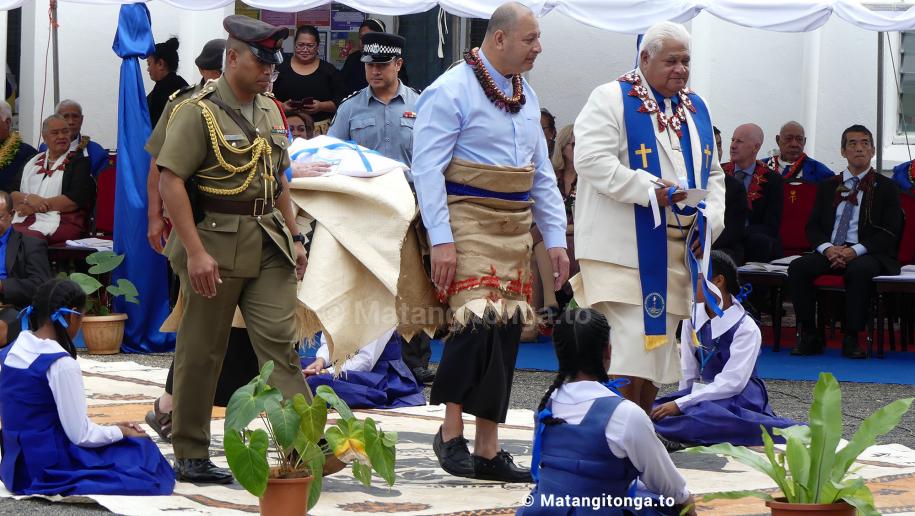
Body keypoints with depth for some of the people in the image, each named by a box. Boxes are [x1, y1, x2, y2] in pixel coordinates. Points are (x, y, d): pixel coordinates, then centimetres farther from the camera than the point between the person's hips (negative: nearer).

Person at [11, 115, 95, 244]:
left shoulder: (79, 162, 11)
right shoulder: (32, 162, 25)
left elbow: (76, 199, -4)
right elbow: (10, 194, 15)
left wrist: (34, 207, -6)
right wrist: (28, 198, -8)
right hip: (22, 221, 4)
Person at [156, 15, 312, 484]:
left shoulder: (270, 110, 13)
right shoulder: (198, 112, -10)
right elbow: (171, 182, -15)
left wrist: (293, 237, 17)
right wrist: (195, 252, -20)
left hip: (267, 243, 6)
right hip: (214, 243, -6)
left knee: (279, 339, -3)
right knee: (201, 352, 3)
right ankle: (190, 456, 13)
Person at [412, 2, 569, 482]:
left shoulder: (526, 96, 16)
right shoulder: (451, 91, -8)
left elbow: (542, 173, 20)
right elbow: (427, 167, -12)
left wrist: (555, 238, 13)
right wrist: (440, 239, -19)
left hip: (515, 228, 7)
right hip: (468, 221, -7)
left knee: (506, 332, 5)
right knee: (478, 321, -21)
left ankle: (487, 451, 10)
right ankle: (451, 431, -4)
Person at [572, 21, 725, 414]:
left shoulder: (695, 108, 16)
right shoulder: (612, 99, -5)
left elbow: (713, 173, 19)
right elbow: (591, 159, -17)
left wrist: (710, 219, 0)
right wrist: (649, 190, -23)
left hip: (676, 248, 7)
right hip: (624, 246, -7)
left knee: (657, 343, 9)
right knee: (629, 346, -14)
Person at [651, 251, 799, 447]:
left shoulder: (746, 328, -14)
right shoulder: (693, 314, 3)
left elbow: (732, 383, -21)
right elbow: (689, 372, 5)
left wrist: (680, 405, -25)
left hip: (738, 397, -6)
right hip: (703, 392, 6)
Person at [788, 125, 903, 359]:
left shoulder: (886, 188, 8)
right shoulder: (827, 187, 19)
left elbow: (890, 233, -2)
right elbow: (813, 226, 12)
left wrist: (856, 251, -17)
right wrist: (827, 248, -11)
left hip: (867, 254, -3)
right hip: (830, 251, 3)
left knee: (859, 270, -38)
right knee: (797, 267, -25)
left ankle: (851, 338, -27)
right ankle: (809, 336, -18)